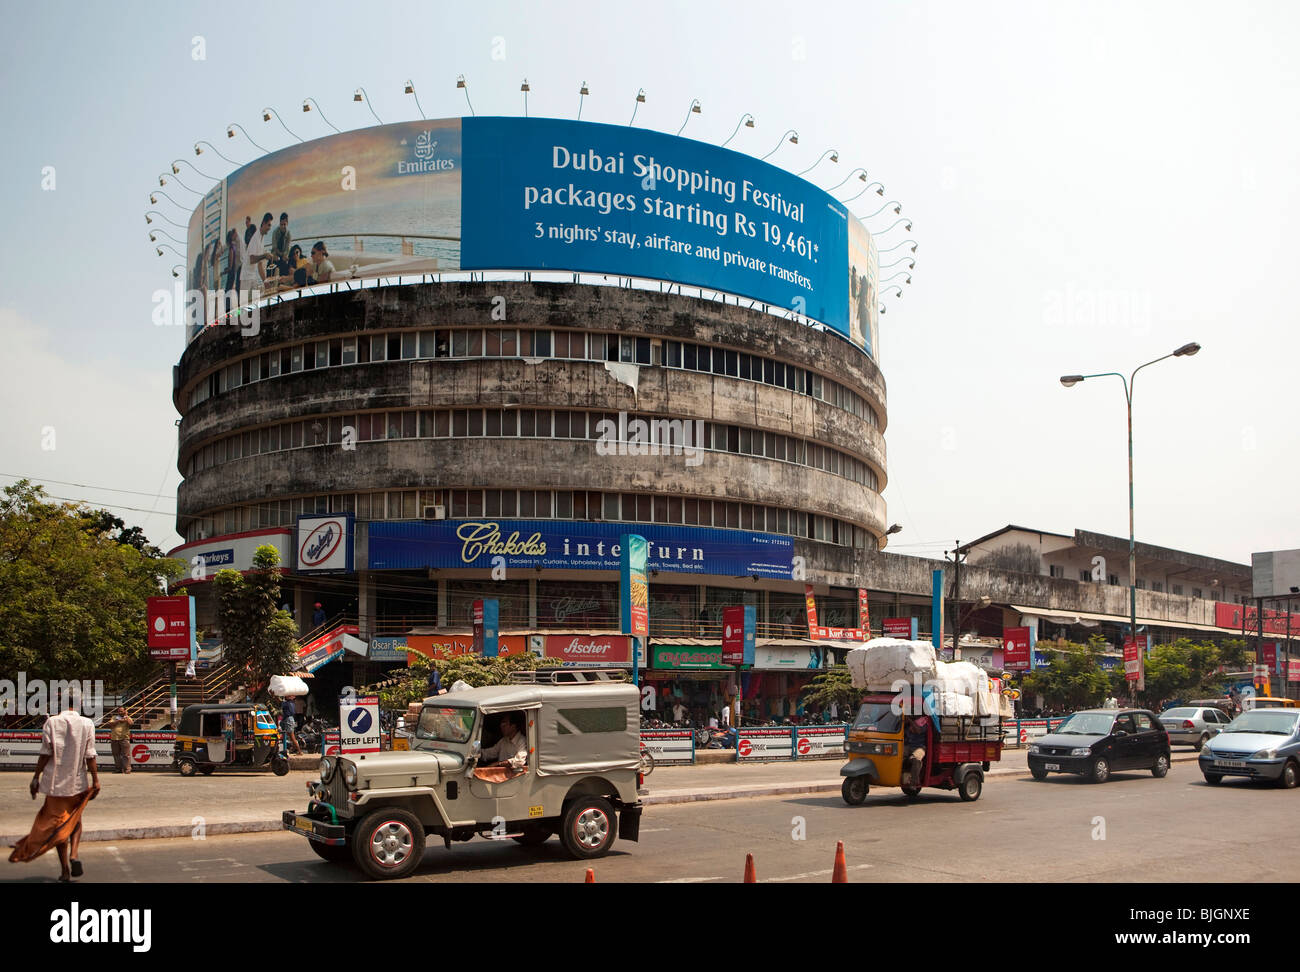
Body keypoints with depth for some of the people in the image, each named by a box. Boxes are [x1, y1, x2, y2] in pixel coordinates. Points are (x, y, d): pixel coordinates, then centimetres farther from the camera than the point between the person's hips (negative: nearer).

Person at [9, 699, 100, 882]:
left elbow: (45, 754, -6)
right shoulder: (87, 724, -3)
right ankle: (74, 854, -3)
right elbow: (90, 756, -6)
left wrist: (36, 778, 1)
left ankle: (65, 870, 8)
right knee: (75, 820, 20)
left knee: (57, 823, 8)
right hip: (78, 782, 1)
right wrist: (95, 780, -2)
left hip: (55, 781, -1)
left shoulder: (52, 722, -4)